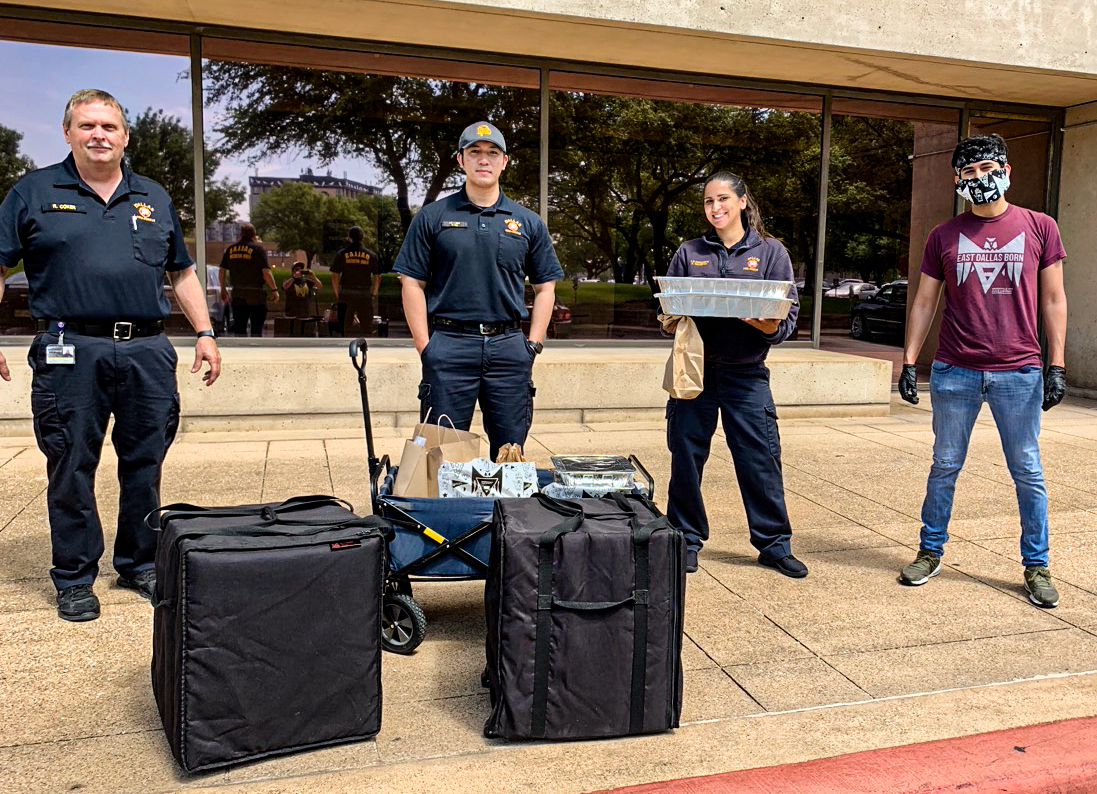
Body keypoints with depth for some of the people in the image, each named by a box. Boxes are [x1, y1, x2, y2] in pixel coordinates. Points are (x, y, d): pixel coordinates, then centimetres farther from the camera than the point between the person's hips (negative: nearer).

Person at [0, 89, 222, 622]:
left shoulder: (154, 199, 17)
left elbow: (182, 273, 20)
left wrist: (205, 332, 10)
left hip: (148, 352, 3)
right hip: (71, 352, -3)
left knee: (145, 466, 8)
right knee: (71, 469, 3)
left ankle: (140, 563, 24)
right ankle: (74, 579, 17)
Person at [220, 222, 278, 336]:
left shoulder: (230, 249, 8)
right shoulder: (258, 248, -6)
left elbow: (222, 270, 12)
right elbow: (266, 272, -12)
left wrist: (223, 289, 23)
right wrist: (274, 289, -4)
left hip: (237, 295, 4)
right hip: (256, 295, -4)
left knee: (239, 328, 8)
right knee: (257, 328, 4)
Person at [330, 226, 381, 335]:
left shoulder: (341, 254, 1)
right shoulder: (372, 255, 1)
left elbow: (335, 276, 1)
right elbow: (377, 277, 3)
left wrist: (337, 294, 10)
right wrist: (374, 294, 13)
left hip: (346, 294, 0)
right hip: (365, 294, 0)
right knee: (366, 326, 6)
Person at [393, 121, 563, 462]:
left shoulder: (528, 222, 11)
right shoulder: (433, 217, 5)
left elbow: (545, 287, 14)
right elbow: (412, 283, 3)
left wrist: (533, 345, 4)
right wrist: (425, 347, -4)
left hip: (508, 345, 2)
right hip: (450, 344, -2)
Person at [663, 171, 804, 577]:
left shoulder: (770, 251, 5)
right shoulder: (689, 253, 11)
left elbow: (789, 312, 1)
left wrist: (771, 326, -20)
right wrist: (672, 318, -9)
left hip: (746, 372, -1)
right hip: (695, 369, 2)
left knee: (761, 459, 0)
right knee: (686, 456, 4)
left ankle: (774, 543, 16)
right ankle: (686, 540, 20)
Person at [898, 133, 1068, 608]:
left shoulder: (1039, 228, 5)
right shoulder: (944, 236, 8)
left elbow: (1052, 300, 6)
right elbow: (924, 302, 9)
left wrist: (1056, 364, -1)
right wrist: (909, 362, 3)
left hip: (1018, 372, -1)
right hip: (954, 372, 1)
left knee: (1028, 472, 5)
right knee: (945, 466, 8)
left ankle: (1036, 566, 18)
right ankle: (930, 551, 21)